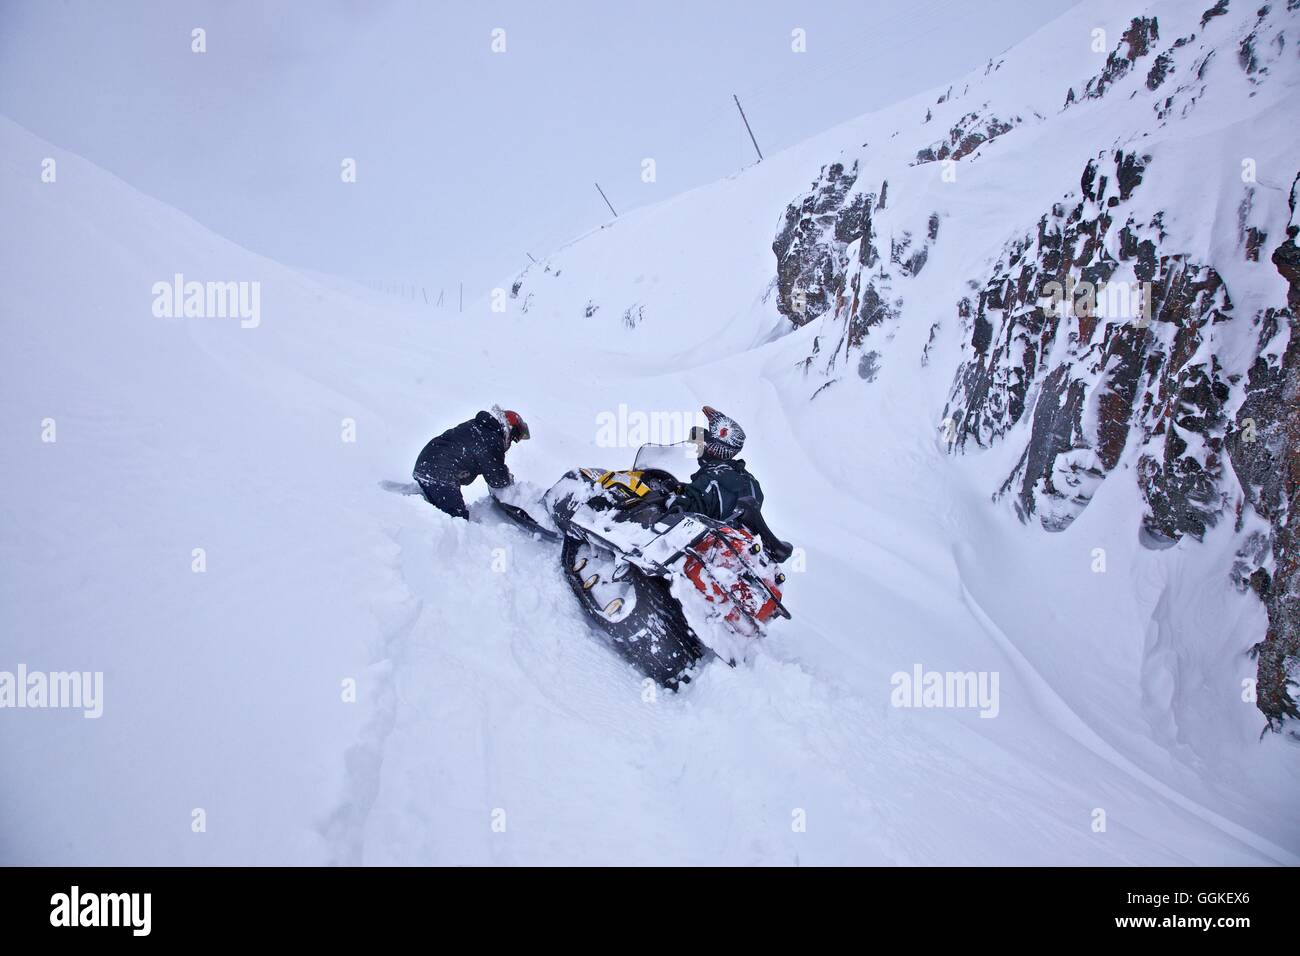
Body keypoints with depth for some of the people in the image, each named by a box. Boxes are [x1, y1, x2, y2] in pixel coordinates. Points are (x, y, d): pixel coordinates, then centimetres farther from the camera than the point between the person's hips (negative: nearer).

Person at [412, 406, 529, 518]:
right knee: (459, 518, -11)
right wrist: (509, 478, 14)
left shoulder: (476, 425, 16)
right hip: (441, 476, -10)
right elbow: (497, 480, -6)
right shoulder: (492, 440, -12)